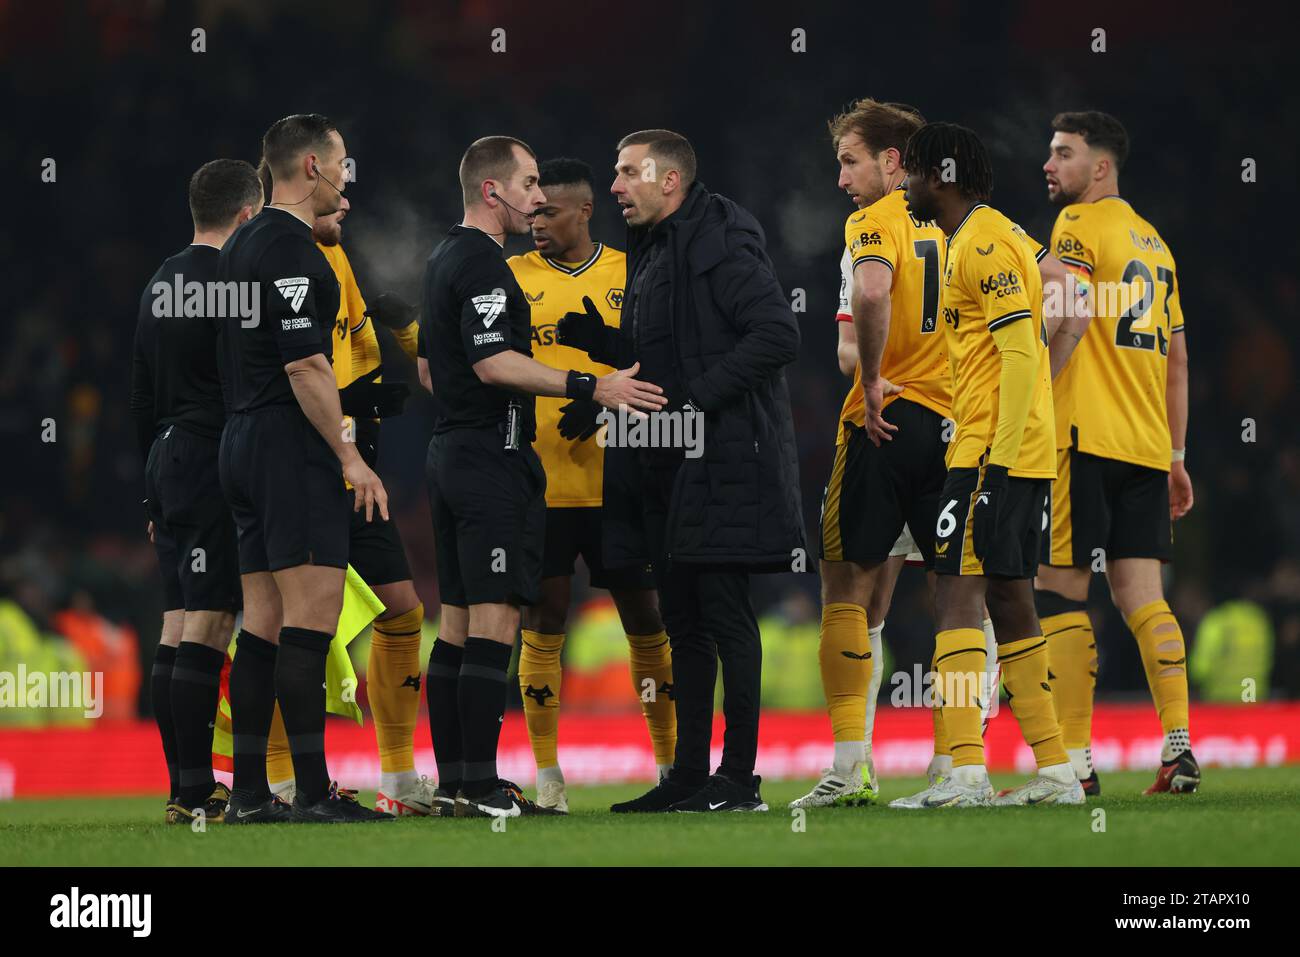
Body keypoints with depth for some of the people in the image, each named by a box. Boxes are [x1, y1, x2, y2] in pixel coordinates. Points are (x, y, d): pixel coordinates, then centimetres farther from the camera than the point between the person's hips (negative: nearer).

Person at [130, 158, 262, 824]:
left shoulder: (159, 285, 16)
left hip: (167, 463, 9)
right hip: (215, 465, -9)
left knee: (176, 630, 9)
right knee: (205, 630, -10)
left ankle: (184, 789, 11)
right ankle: (197, 791, -11)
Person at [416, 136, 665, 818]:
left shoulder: (443, 260, 18)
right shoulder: (482, 263, -14)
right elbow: (494, 363, -23)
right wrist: (592, 388, -24)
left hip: (449, 450, 11)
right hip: (493, 460, -11)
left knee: (456, 623, 9)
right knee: (494, 621, -12)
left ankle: (452, 781, 10)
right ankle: (480, 787, -15)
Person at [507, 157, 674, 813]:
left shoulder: (631, 277, 6)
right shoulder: (510, 279, 6)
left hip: (617, 480, 1)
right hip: (540, 479, -1)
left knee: (645, 616, 5)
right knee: (542, 622, -2)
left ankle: (672, 763, 14)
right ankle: (547, 777, 2)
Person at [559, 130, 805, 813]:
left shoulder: (719, 245, -12)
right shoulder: (652, 252, 18)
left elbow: (778, 334, -20)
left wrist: (703, 392, -21)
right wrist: (597, 340, 7)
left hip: (723, 461, -10)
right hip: (667, 471, 10)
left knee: (724, 614, -7)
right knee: (682, 620, 11)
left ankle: (739, 777, -3)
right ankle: (688, 775, 16)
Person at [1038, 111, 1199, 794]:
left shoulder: (1080, 225, -3)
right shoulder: (1154, 242, 20)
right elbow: (1177, 360, 21)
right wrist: (1176, 455, 22)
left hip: (1084, 435, -7)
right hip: (1147, 444, 7)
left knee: (1060, 594, -3)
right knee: (1140, 594, 6)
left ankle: (1074, 761, -6)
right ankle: (1179, 748, -4)